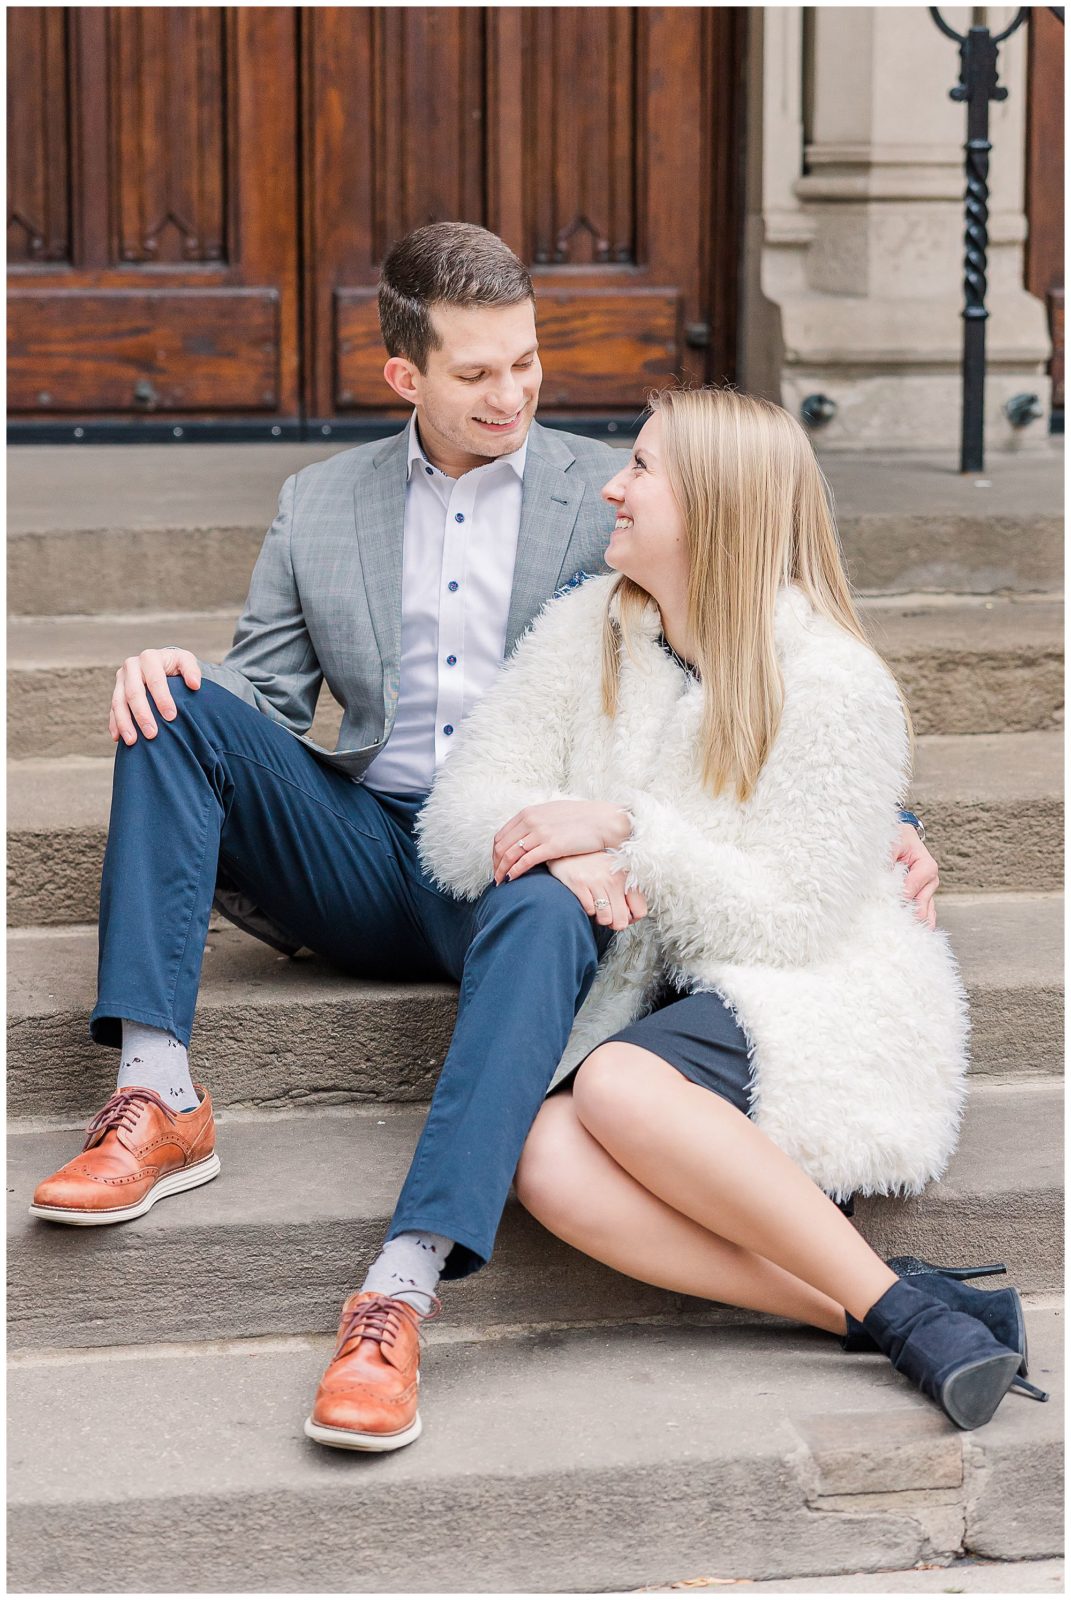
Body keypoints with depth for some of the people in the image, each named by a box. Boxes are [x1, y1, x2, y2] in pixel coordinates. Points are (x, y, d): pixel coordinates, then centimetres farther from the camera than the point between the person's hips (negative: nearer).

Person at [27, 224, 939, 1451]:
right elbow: (271, 700, 16)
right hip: (366, 848, 3)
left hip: (531, 853, -3)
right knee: (179, 705, -17)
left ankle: (405, 1283, -52)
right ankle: (158, 1097, -25)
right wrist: (174, 677, -9)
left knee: (547, 916, -39)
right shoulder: (318, 506, 15)